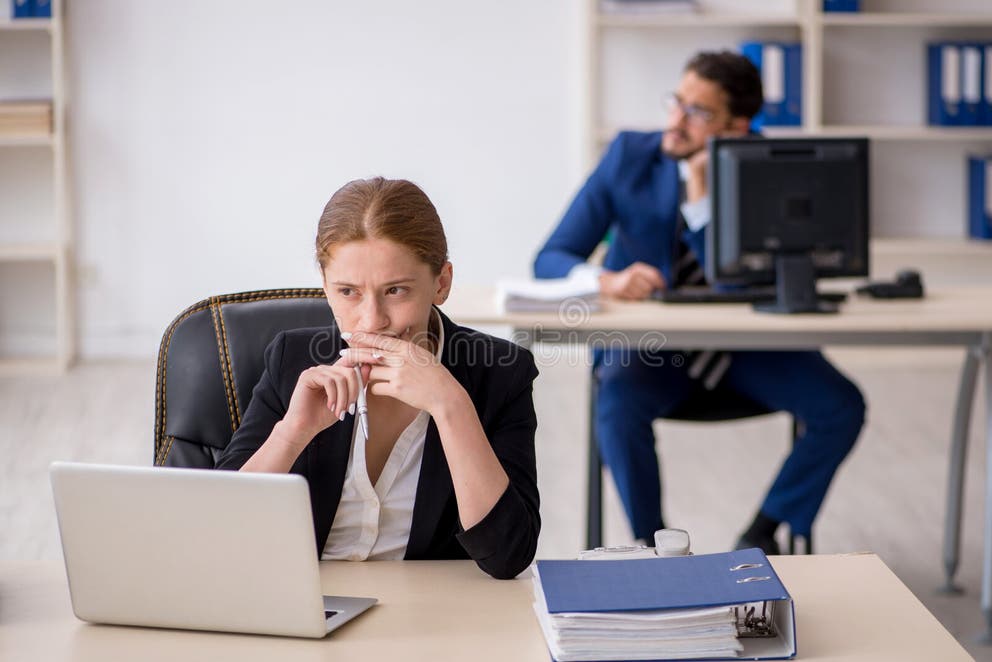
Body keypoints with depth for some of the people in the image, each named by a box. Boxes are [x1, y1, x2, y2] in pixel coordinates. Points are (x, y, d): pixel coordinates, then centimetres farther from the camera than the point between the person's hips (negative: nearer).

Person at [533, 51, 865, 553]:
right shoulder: (630, 155, -9)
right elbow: (551, 259, -11)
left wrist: (700, 192, -30)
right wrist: (608, 281, -33)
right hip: (650, 341, -1)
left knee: (842, 407, -18)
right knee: (619, 405, -34)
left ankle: (763, 532, 4)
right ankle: (652, 543, -8)